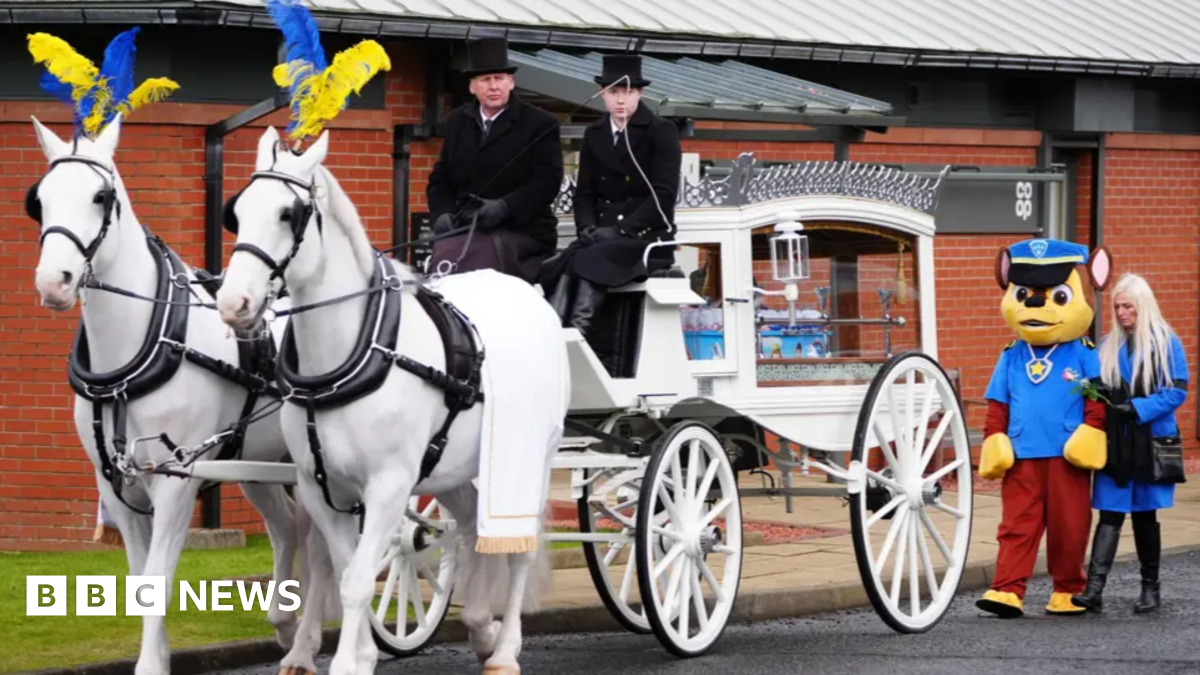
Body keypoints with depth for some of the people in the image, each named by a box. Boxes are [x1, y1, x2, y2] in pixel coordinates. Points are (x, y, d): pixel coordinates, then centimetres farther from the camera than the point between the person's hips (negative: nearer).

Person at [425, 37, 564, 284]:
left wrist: (504, 207, -22)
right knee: (444, 256, -27)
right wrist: (442, 213, -3)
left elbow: (547, 181, -8)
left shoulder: (541, 125, 2)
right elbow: (441, 178, 19)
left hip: (520, 231, -4)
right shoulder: (457, 122, 17)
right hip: (463, 230, 4)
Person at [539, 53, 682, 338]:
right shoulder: (594, 135, 17)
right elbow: (584, 191, 15)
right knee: (568, 264, -28)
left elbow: (664, 194, -7)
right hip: (602, 236, 4)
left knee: (591, 261, -33)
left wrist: (621, 229, -16)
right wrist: (587, 227, -6)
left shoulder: (661, 131, 1)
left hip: (647, 234, -4)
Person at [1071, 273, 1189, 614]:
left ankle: (1150, 588, 18)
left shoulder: (1166, 344, -2)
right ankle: (1094, 588, -18)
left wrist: (1138, 409, -16)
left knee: (1144, 515, 6)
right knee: (1110, 515, -7)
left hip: (1151, 443, -3)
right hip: (1115, 444, 3)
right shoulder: (1109, 346, 11)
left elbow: (1177, 391, -8)